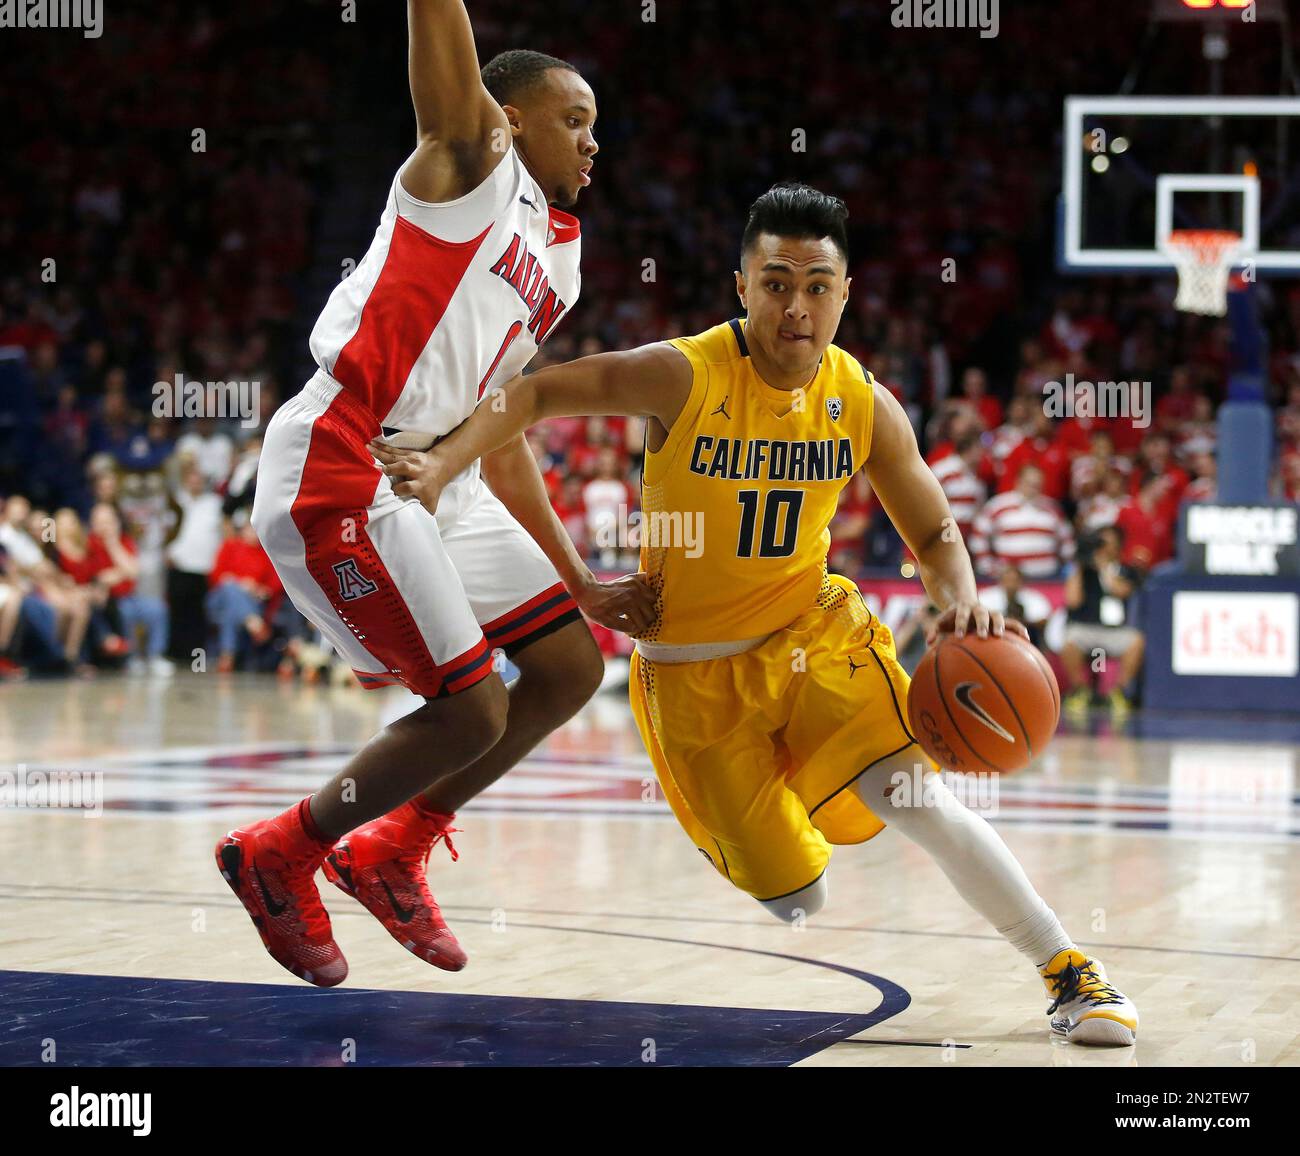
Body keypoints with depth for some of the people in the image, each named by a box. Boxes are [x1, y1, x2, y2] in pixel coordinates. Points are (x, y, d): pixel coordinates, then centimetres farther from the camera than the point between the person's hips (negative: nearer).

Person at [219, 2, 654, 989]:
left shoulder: (558, 259, 22)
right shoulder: (472, 157, 1)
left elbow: (499, 427, 26)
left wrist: (580, 582, 24)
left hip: (436, 476, 9)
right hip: (339, 473, -9)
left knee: (572, 666, 10)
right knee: (473, 710, -10)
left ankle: (393, 852, 25)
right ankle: (282, 856, 13)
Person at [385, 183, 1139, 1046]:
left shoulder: (865, 406, -8)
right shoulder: (684, 377, -18)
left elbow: (934, 534, 2)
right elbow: (534, 394, -15)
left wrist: (962, 602, -20)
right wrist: (442, 465, -31)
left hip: (810, 633, 2)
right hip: (692, 672, -2)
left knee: (915, 796, -20)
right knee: (792, 896, -4)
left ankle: (1070, 968, -7)